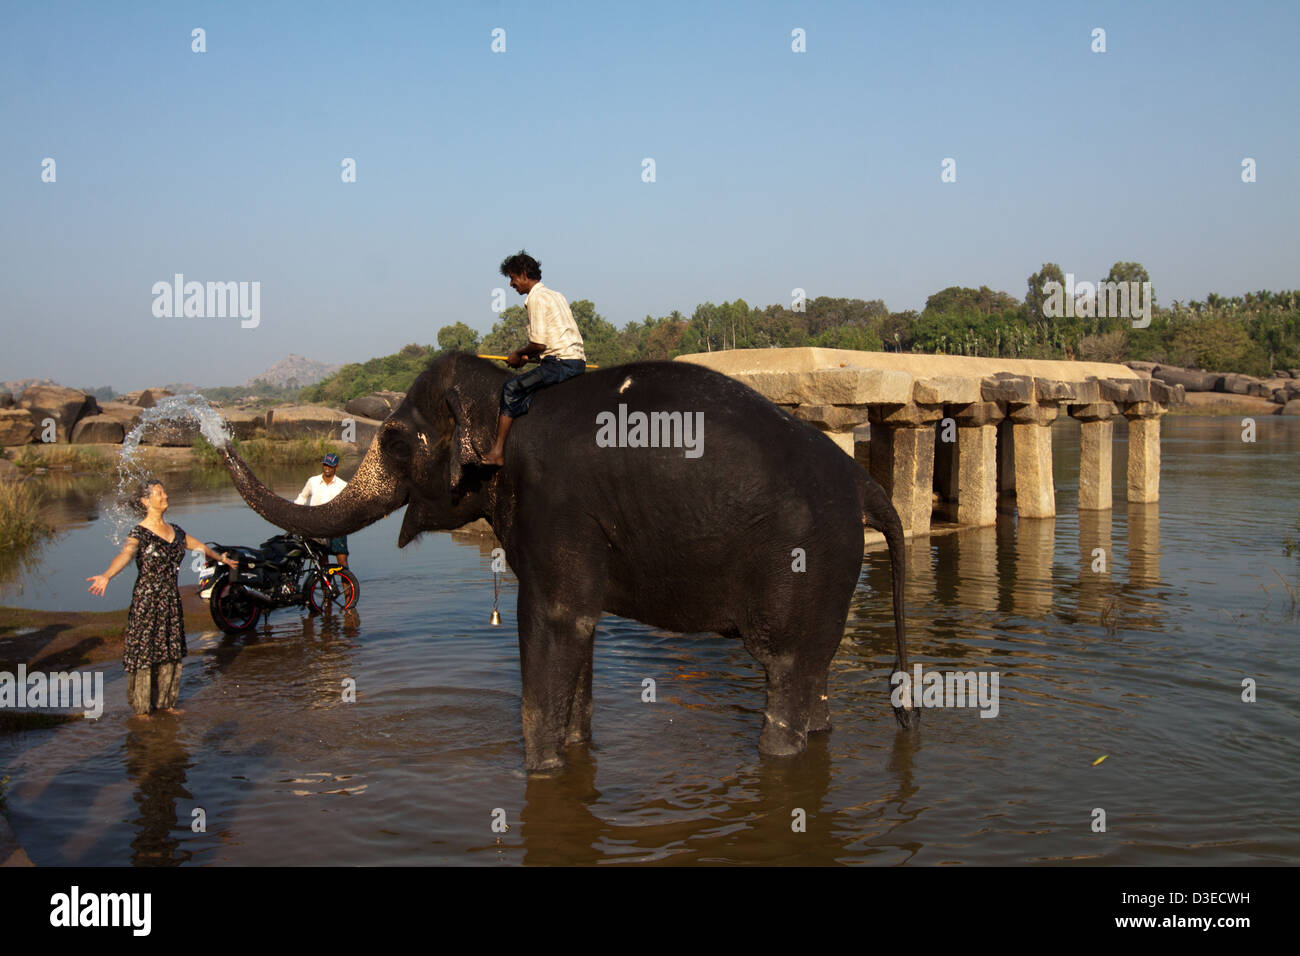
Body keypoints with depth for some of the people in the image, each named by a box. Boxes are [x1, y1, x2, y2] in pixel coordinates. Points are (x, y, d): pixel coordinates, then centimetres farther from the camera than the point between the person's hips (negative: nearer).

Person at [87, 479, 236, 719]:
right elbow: (125, 554, -31)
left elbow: (199, 546, 27)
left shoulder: (175, 531, 10)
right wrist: (106, 576, -50)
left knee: (170, 651, 11)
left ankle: (165, 702, 25)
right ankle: (141, 708, 12)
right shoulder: (139, 533, -12)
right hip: (146, 601, -6)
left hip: (171, 600, 6)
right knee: (144, 651, 0)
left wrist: (222, 558, 42)